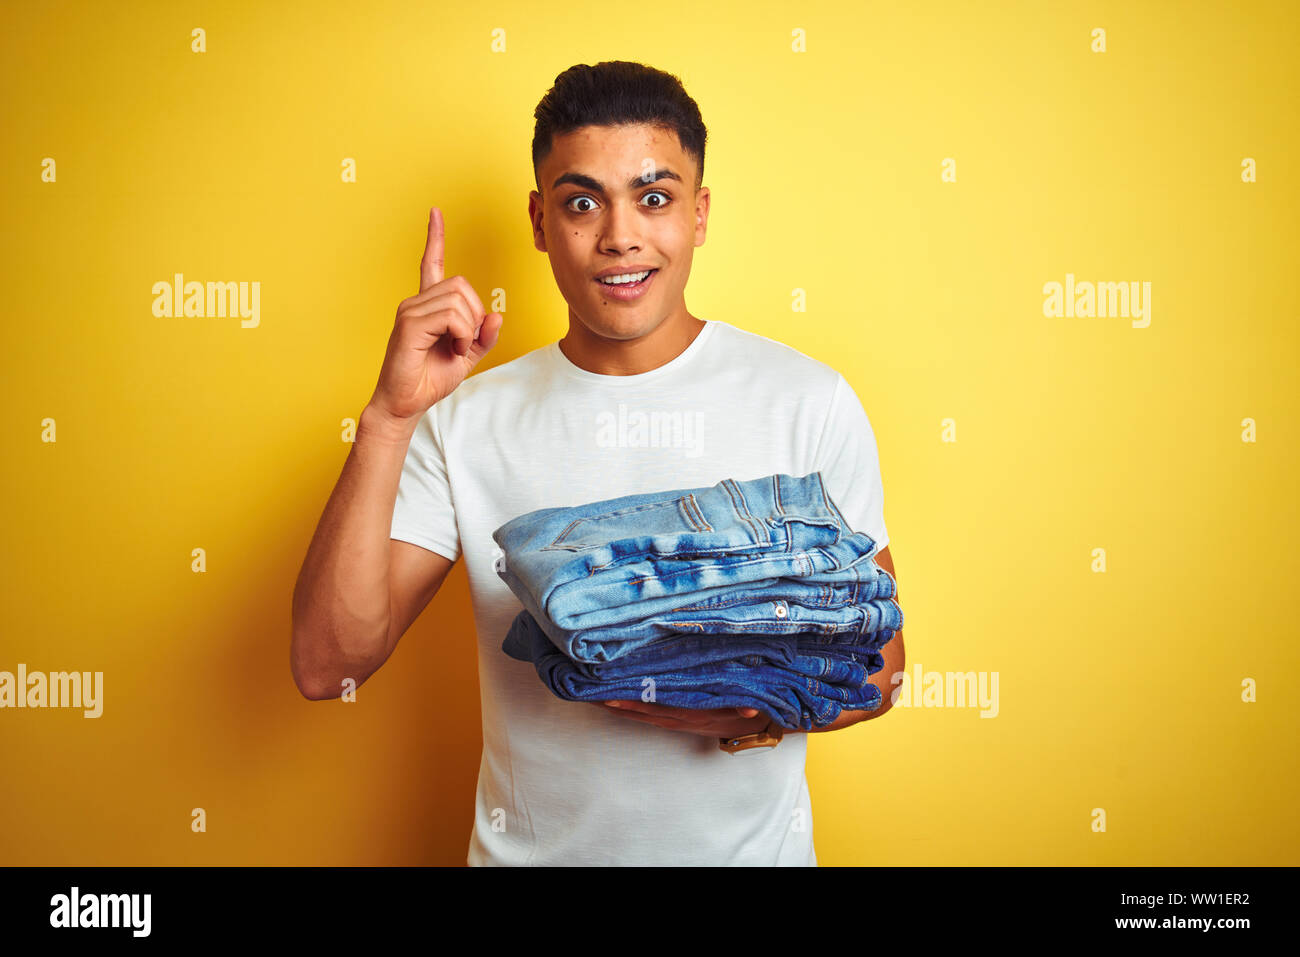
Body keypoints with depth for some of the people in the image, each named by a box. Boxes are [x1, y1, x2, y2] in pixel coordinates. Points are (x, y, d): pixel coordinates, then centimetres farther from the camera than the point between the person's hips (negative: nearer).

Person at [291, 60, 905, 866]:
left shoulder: (810, 401, -10)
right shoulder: (467, 420, -6)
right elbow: (327, 664, -13)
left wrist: (757, 708, -24)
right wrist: (389, 416, -22)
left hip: (748, 842, -1)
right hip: (531, 845, 1)